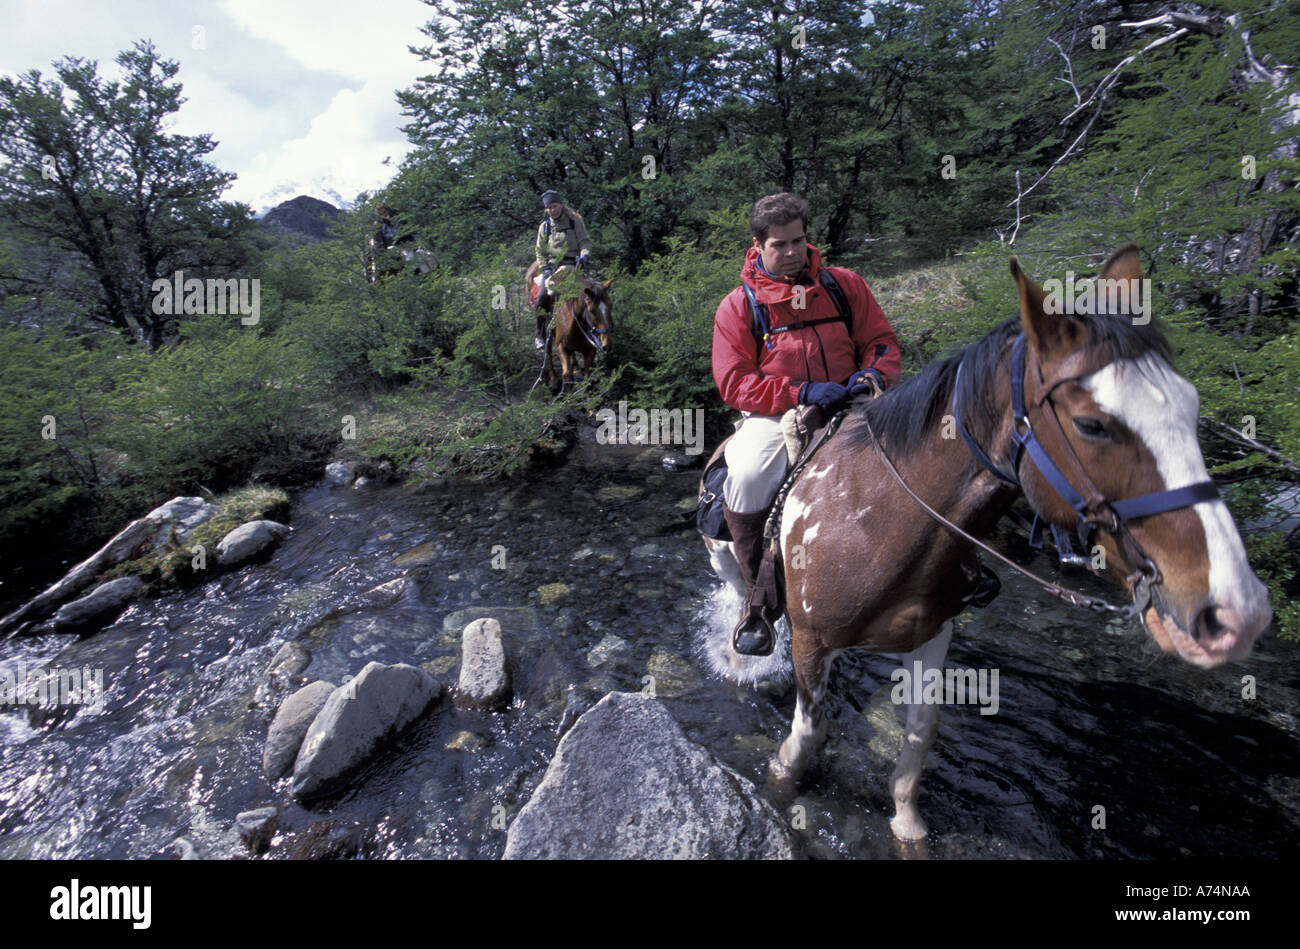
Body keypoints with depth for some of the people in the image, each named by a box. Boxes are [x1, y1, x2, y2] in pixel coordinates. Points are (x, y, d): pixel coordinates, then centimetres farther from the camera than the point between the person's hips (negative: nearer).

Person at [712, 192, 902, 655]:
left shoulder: (845, 285, 11)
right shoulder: (738, 305, 3)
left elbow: (883, 343, 14)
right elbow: (733, 382, -6)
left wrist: (872, 374, -11)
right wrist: (801, 392, -18)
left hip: (846, 408, 3)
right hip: (774, 416, -2)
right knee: (747, 477, -33)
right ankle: (758, 598, -10)